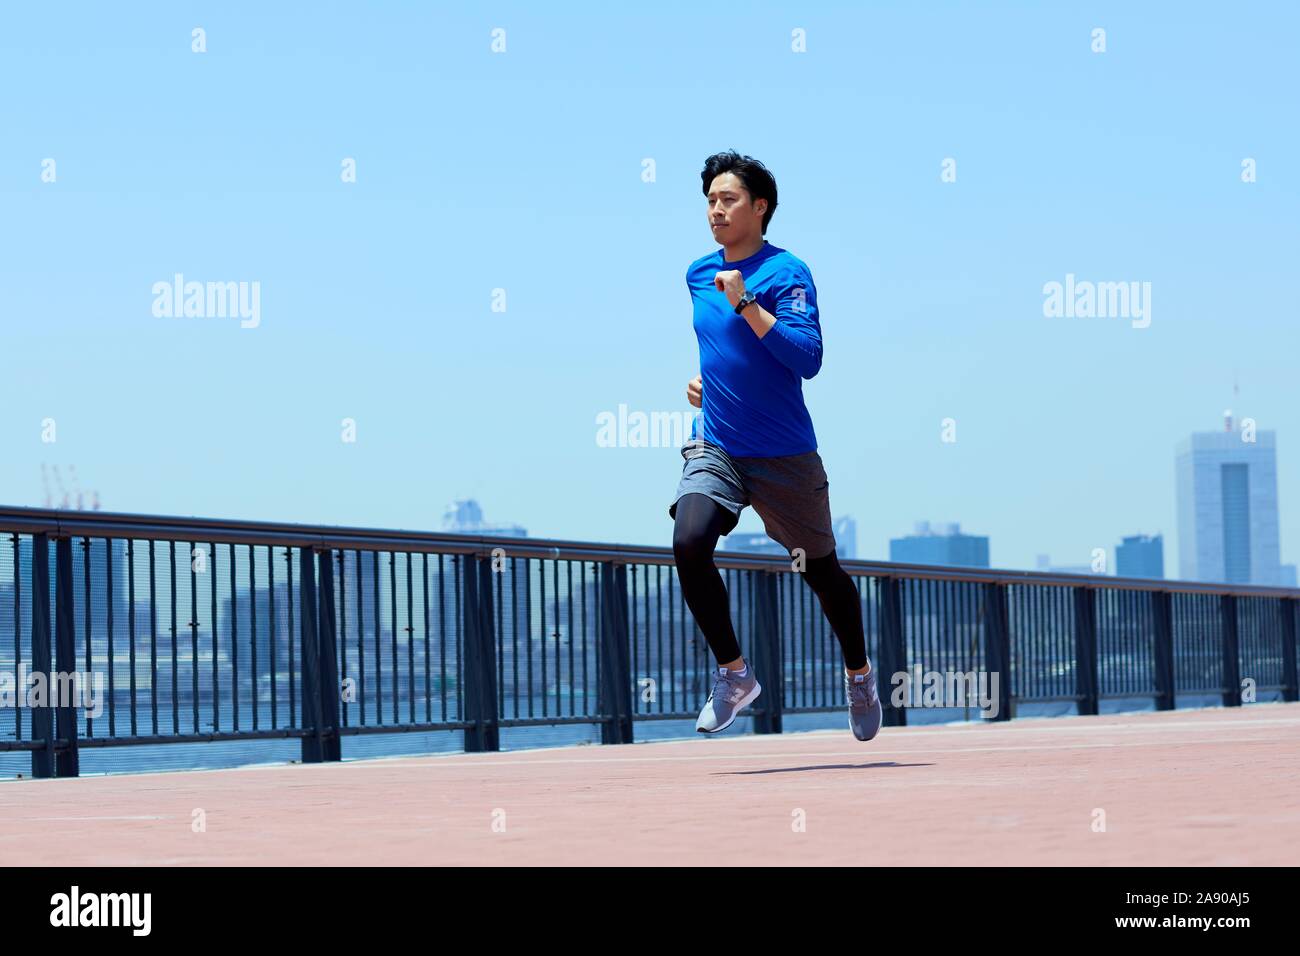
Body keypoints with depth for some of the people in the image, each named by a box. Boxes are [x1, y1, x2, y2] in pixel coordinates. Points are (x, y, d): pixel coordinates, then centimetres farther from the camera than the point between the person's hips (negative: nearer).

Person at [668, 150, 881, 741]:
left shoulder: (787, 273, -11)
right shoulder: (699, 275, 9)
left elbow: (808, 359, -23)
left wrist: (746, 303, -26)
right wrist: (705, 377, 13)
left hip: (784, 458, -4)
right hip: (714, 448, 4)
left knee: (819, 569, 10)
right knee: (689, 543, -22)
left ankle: (859, 676, 35)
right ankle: (733, 674, -7)